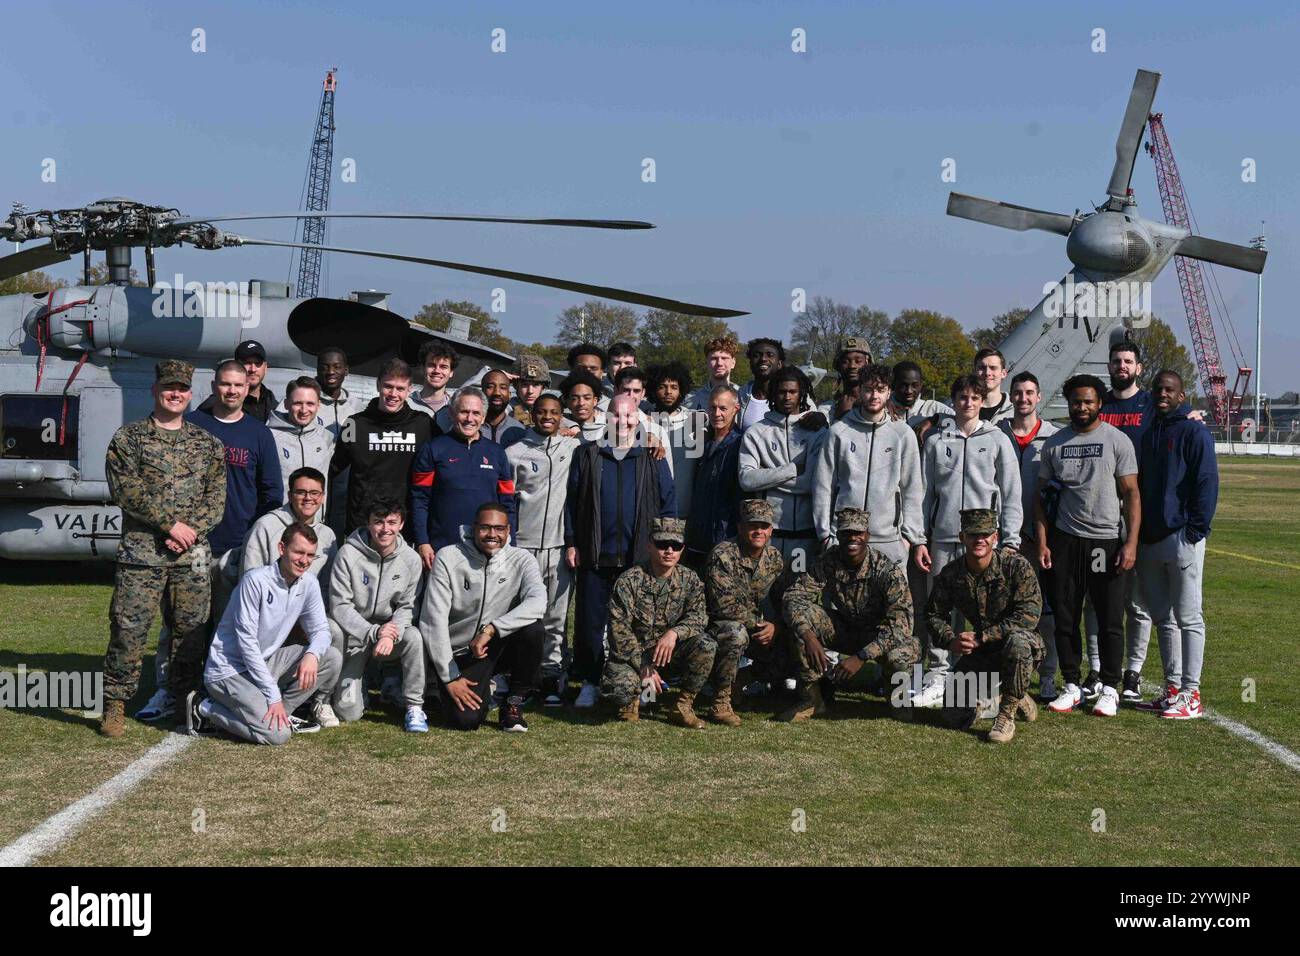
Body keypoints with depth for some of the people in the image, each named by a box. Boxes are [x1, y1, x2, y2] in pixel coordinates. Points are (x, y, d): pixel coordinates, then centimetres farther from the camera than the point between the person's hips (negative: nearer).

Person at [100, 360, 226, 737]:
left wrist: (191, 531, -10)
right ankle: (115, 706, 4)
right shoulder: (129, 437, 4)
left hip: (192, 555, 3)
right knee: (128, 629, -5)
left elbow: (216, 498, 7)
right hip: (141, 553, -3)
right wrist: (169, 524, -14)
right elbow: (125, 490, -8)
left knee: (191, 630, 6)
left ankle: (184, 700, 19)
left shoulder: (207, 444, 14)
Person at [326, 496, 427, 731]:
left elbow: (408, 606, -2)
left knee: (414, 637, -32)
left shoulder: (411, 559, -5)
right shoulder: (349, 555, -14)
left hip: (390, 635, 2)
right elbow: (340, 606, -16)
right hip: (354, 637, -2)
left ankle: (414, 706, -17)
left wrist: (390, 634, -23)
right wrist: (374, 632, -27)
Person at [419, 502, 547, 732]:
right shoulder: (448, 558, -9)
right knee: (466, 719, -23)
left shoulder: (521, 560, -5)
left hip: (499, 647, 2)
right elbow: (433, 620, -12)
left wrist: (491, 629, -34)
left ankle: (514, 702, -6)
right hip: (458, 653, -2)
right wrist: (450, 677, -16)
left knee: (534, 629, -28)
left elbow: (537, 602, -24)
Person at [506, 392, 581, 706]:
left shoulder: (574, 448, 10)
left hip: (560, 547, 1)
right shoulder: (515, 453, 6)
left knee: (557, 618, 3)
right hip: (524, 546, -1)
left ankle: (552, 677, 10)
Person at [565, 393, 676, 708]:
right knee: (590, 621, 2)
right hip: (595, 555, 0)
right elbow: (572, 500, 8)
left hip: (639, 556, 0)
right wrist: (571, 543, 3)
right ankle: (590, 682, 13)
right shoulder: (587, 455, 8)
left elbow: (669, 502, 8)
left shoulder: (653, 458, 7)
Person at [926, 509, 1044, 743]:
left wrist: (980, 637, -26)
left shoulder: (1016, 565, -18)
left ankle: (1007, 715, -20)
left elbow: (1028, 615, -24)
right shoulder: (951, 573, -6)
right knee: (956, 716, -9)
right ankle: (997, 693, 24)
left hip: (1025, 641, -4)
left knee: (1017, 641, -41)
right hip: (981, 653, 4)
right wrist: (951, 641, -15)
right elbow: (934, 614, 7)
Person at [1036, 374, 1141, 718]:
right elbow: (1041, 495, 10)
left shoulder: (1118, 441, -1)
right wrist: (1042, 543, 3)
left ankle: (1109, 689, 11)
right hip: (1065, 540, 2)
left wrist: (1131, 542, -10)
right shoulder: (1054, 444, 7)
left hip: (1107, 540, -2)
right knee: (1065, 618, 5)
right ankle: (1071, 686, 15)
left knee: (1110, 620, 1)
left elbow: (1131, 494, -2)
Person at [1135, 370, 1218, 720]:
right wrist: (1138, 534, 12)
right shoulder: (1148, 435, 16)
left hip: (1181, 538, -7)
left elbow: (1207, 484, -12)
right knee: (1163, 617, 11)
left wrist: (1195, 530, -17)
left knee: (1188, 617, -3)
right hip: (1150, 540, 8)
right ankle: (1173, 688, 19)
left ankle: (1191, 694, 0)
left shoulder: (1194, 432, -6)